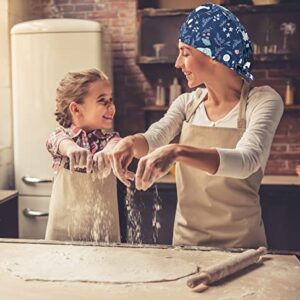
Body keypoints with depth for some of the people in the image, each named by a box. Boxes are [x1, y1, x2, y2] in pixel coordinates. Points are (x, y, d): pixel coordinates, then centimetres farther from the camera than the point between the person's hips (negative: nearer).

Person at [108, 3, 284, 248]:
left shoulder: (262, 101, -12)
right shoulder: (187, 103, 3)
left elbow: (246, 161, -28)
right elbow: (153, 139, -11)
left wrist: (178, 151, -40)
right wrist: (131, 142, -33)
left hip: (240, 241, -4)